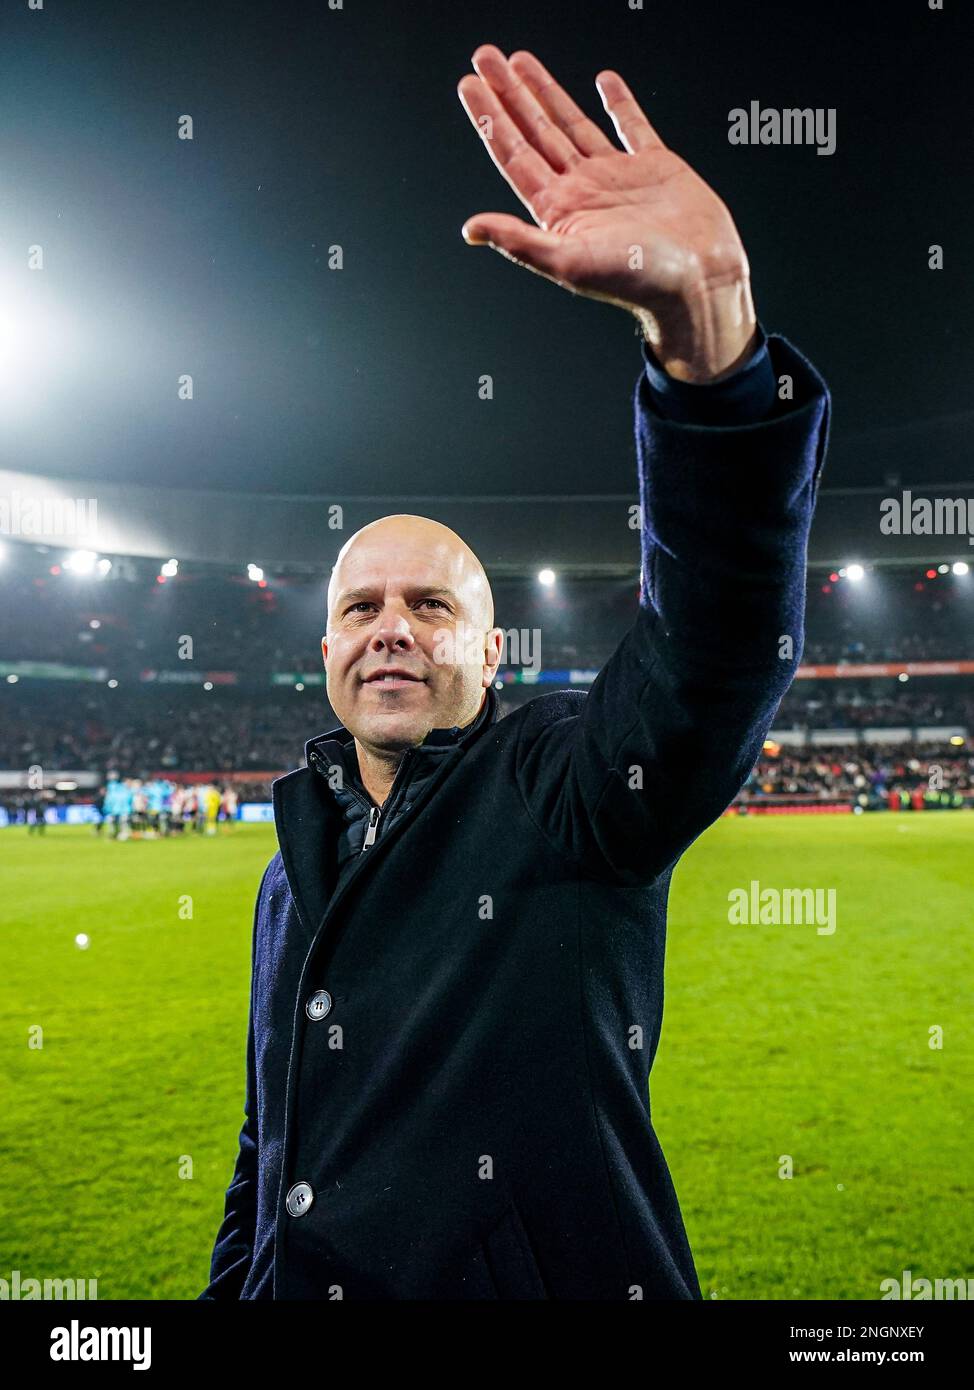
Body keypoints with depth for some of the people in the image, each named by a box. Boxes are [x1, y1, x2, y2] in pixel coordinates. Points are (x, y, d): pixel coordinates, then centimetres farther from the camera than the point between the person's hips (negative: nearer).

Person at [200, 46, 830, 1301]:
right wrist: (226, 1290, 11)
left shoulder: (572, 785, -12)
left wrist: (702, 310, -45)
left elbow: (721, 632, -32)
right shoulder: (297, 868, 8)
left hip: (549, 1281, -5)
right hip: (299, 1285, 6)